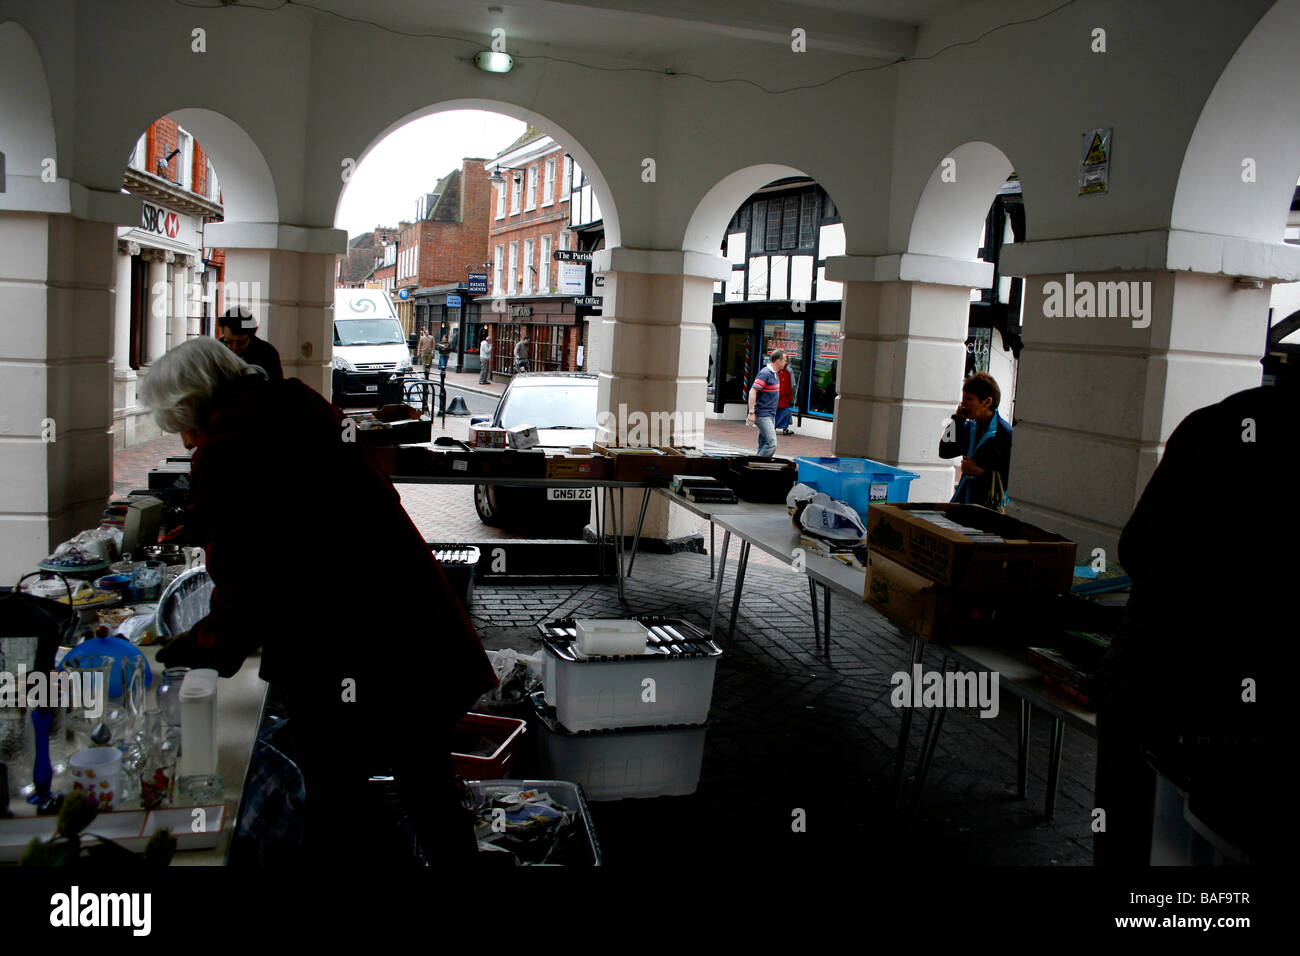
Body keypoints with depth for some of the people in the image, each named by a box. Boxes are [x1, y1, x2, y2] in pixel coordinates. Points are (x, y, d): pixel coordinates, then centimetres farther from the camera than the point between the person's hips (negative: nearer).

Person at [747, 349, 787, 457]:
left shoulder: (775, 373, 14)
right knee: (772, 443, -16)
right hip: (763, 415, -10)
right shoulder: (765, 373, -15)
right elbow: (752, 392, -20)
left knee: (764, 444, 10)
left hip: (770, 415, 10)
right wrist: (751, 413, -24)